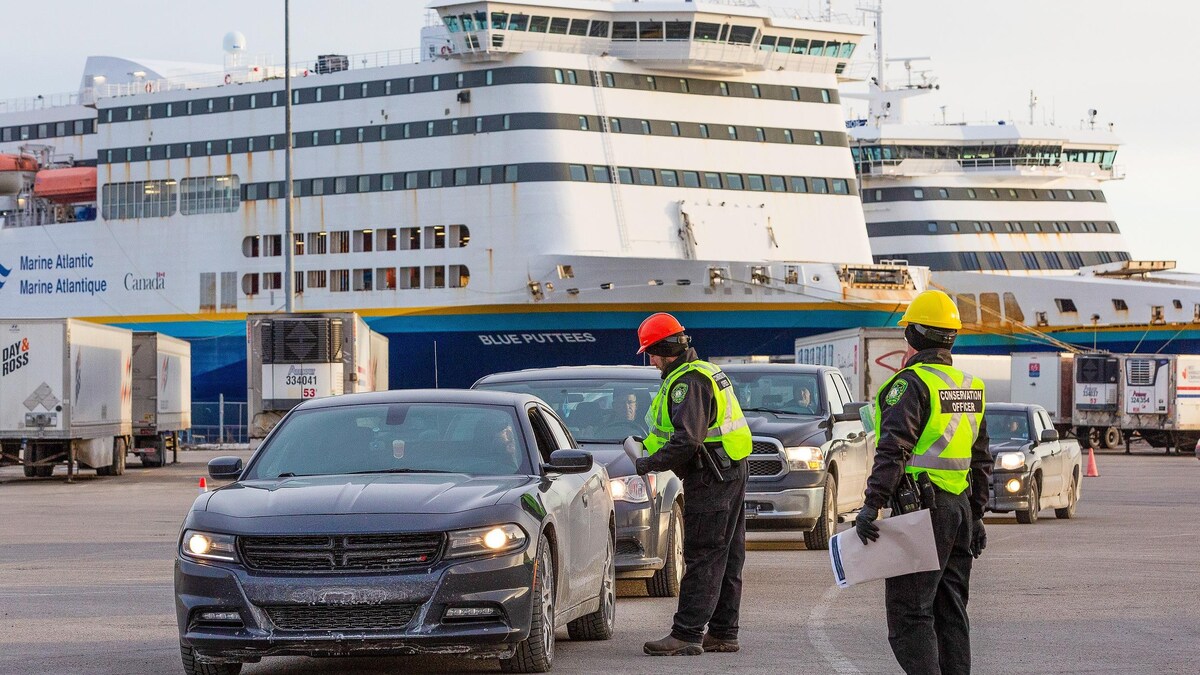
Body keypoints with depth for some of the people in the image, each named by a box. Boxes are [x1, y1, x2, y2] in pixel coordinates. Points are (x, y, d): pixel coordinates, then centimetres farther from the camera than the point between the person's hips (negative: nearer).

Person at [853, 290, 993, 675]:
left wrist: (872, 505, -25)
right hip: (960, 506, 8)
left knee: (909, 613, -7)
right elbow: (982, 460, 19)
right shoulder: (970, 387, 15)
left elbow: (894, 449, -21)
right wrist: (976, 515, 25)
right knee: (951, 612, 13)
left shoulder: (912, 383, -11)